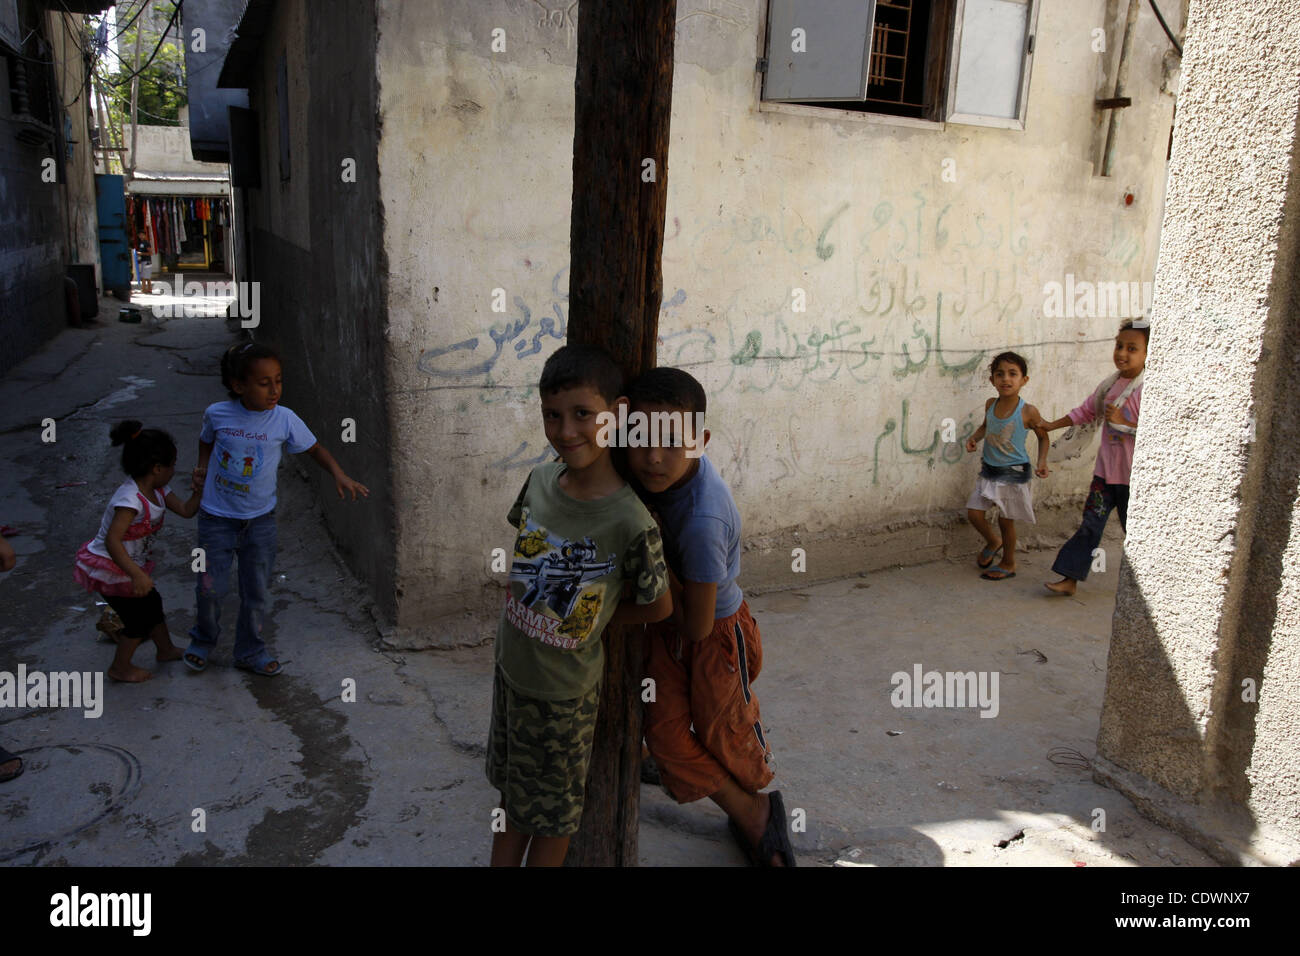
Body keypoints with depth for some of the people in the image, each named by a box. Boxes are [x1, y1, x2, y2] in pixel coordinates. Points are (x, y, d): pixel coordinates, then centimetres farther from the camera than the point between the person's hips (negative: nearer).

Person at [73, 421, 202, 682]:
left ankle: (166, 649, 43)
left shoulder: (157, 491, -3)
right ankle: (120, 668, 20)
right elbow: (112, 541, -38)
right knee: (139, 617, 0)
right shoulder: (130, 499, -32)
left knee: (152, 603, 21)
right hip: (107, 567, -9)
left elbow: (186, 510, 3)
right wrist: (137, 575, -44)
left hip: (129, 564, 9)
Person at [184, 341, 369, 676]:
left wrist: (339, 475, -16)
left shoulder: (284, 420, -13)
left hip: (260, 519, 1)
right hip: (217, 516, -1)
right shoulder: (217, 414, -11)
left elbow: (314, 448, 0)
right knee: (210, 588, 6)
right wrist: (202, 466, -4)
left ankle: (250, 650, 30)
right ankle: (203, 640, 34)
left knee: (257, 591, 9)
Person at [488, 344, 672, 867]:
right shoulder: (540, 480, -10)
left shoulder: (631, 522, -28)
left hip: (563, 690, -5)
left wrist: (589, 620, -9)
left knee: (552, 809, 19)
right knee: (513, 791, 26)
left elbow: (658, 606, -13)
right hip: (510, 667, 6)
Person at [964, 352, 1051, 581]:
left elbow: (1043, 437, 0)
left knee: (1006, 520, 7)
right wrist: (974, 438, -2)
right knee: (974, 513, 3)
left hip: (1013, 473, -4)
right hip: (989, 470, 5)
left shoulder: (1028, 412, -18)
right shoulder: (990, 404, -5)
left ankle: (1008, 564, 29)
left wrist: (1042, 462, -12)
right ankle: (993, 542, 35)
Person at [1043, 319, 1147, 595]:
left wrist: (1124, 422, -23)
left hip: (1134, 475, -6)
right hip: (1106, 469, 6)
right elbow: (1086, 411, 20)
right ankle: (1070, 578, 10)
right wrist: (1052, 425, 23)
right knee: (1091, 523, 6)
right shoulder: (1110, 384, 6)